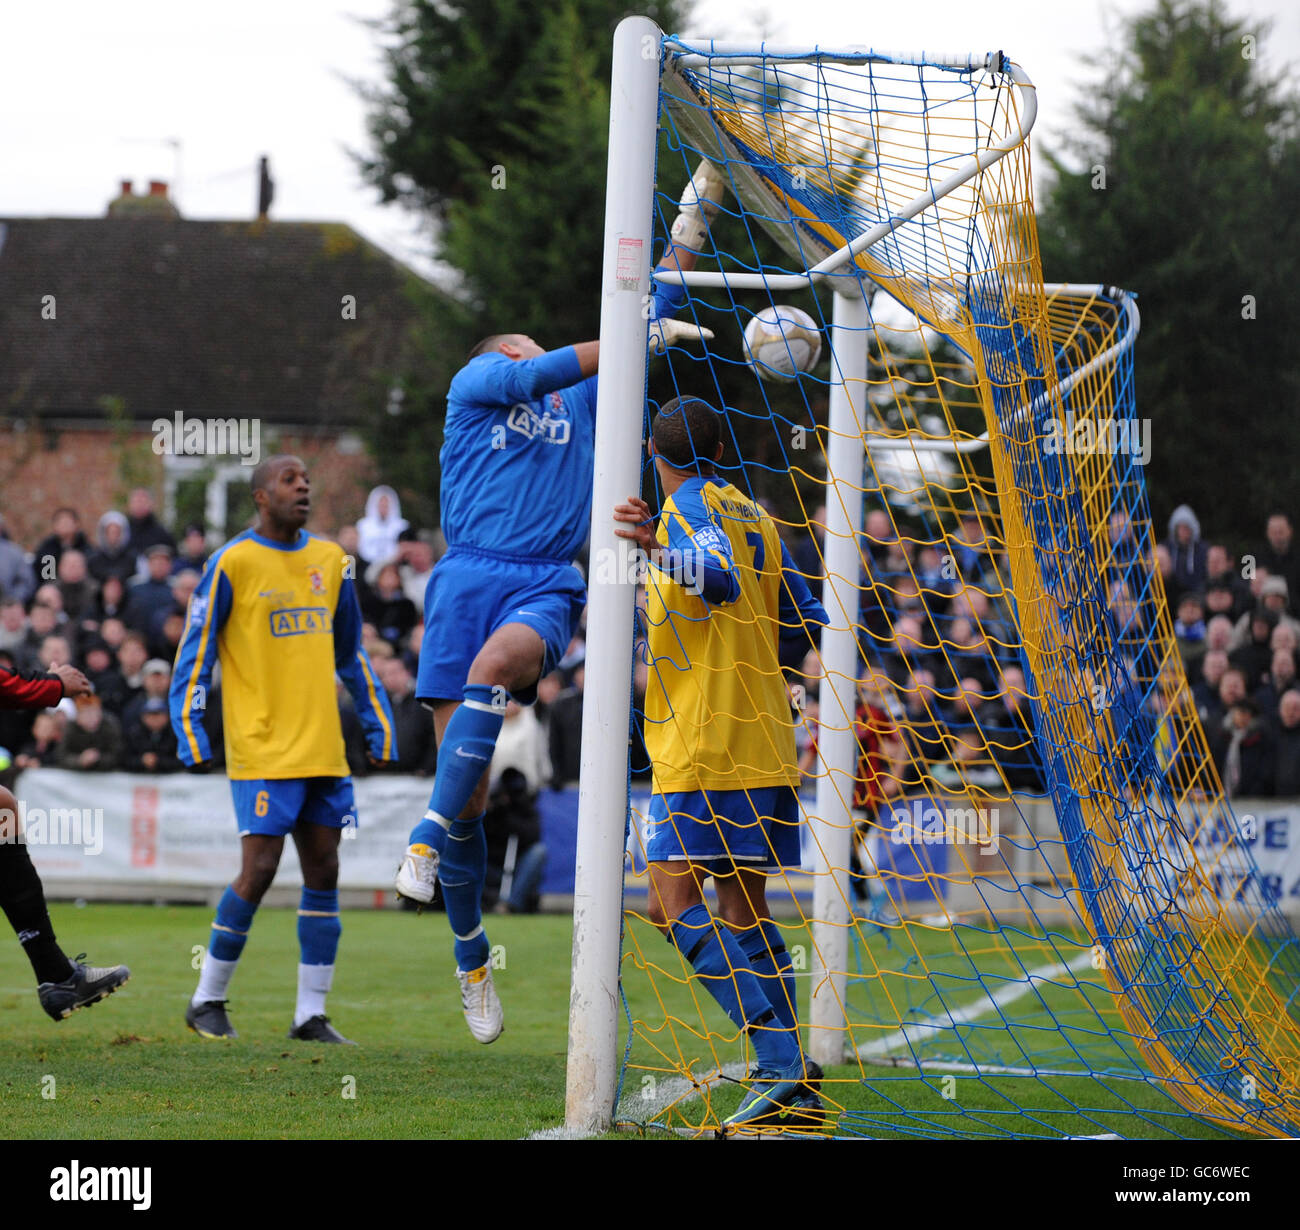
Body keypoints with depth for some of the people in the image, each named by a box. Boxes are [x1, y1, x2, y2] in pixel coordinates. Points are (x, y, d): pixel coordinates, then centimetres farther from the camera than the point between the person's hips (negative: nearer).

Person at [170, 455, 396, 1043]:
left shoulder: (329, 560, 13)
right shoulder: (233, 563, -4)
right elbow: (195, 649, -2)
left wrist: (377, 722, 20)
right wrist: (191, 731, -9)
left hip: (323, 751, 6)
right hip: (262, 751, -6)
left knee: (323, 873, 3)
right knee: (258, 873, -10)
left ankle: (311, 1013, 8)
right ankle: (208, 1000, 6)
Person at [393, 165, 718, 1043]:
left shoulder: (581, 398, 24)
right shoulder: (475, 384, 14)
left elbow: (658, 309, 23)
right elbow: (541, 376, -5)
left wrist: (702, 203, 20)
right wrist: (641, 338, -10)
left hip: (549, 588, 2)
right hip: (469, 576, -2)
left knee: (497, 660, -35)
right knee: (468, 787, -5)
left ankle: (431, 835, -36)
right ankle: (471, 960, 6)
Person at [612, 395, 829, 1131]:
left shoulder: (690, 506, -7)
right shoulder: (755, 517, 16)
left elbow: (722, 581, -26)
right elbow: (806, 618, 21)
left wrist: (663, 552, -42)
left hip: (705, 742, -8)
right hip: (764, 744, 8)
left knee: (676, 903, -12)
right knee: (744, 912, 11)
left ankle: (782, 1063, -23)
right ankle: (793, 1091, 6)